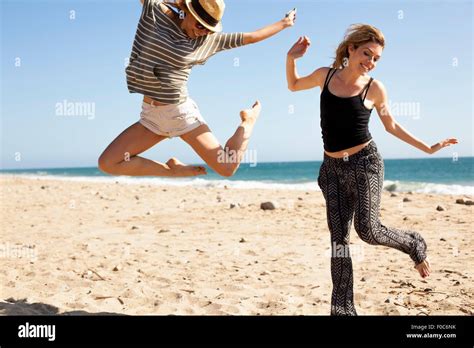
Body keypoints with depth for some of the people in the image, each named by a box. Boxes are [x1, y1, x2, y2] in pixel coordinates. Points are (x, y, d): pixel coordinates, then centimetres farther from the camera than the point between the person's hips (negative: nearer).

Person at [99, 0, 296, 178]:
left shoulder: (209, 39, -2)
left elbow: (251, 37, 9)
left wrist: (284, 23, 16)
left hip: (182, 112, -2)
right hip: (151, 116, 2)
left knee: (227, 169, -4)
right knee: (107, 163, -10)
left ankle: (249, 120, 25)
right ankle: (173, 170, 8)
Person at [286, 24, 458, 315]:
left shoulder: (375, 88, -6)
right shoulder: (325, 75, 0)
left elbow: (391, 125, 8)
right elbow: (294, 85, 19)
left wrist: (428, 148, 8)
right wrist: (292, 58, 0)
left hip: (365, 163, -3)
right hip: (333, 167, 3)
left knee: (368, 230, -12)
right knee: (338, 238, 1)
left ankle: (415, 245, 22)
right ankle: (343, 309, 6)